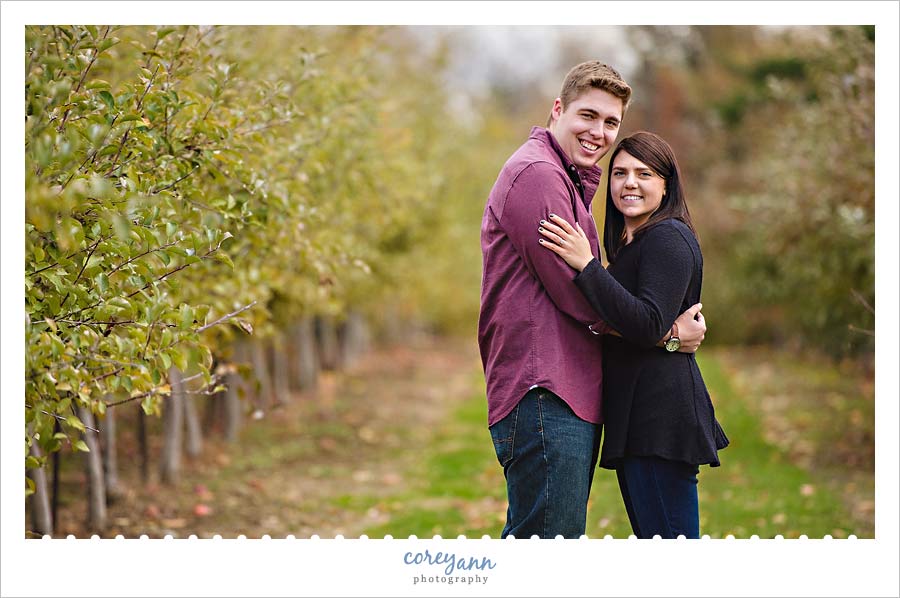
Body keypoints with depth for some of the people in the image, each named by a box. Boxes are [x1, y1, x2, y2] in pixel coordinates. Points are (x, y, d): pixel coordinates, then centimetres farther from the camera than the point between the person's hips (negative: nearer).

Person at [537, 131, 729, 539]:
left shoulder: (668, 238, -11)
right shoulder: (630, 244, 20)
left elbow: (648, 326, -23)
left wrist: (587, 266, -24)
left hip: (661, 412, -10)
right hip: (635, 418, 10)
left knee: (668, 535, -10)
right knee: (649, 535, 14)